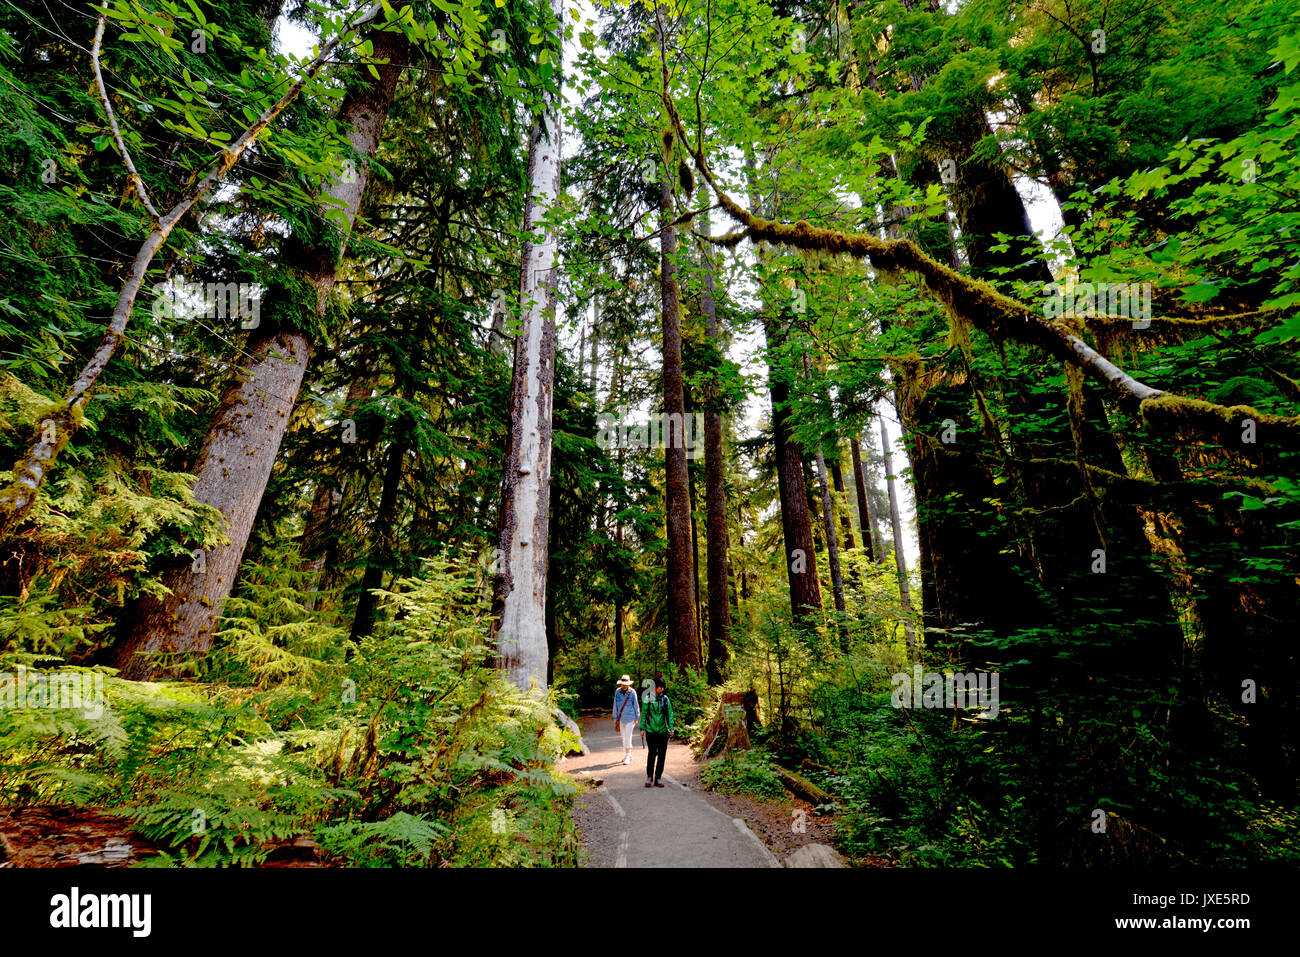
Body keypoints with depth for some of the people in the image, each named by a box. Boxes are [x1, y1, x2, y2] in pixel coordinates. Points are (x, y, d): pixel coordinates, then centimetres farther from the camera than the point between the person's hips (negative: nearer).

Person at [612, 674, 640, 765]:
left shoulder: (632, 692, -11)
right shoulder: (617, 692, -3)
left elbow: (636, 705, -1)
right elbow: (615, 705, 5)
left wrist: (636, 718, 4)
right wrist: (615, 718, 7)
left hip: (630, 717, -4)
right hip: (621, 718, 4)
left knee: (628, 736, -8)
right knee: (624, 737, 12)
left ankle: (628, 756, -1)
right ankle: (626, 755, 27)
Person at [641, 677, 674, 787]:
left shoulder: (665, 699, 3)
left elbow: (670, 713, 6)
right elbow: (644, 714, 2)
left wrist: (671, 728, -2)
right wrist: (642, 728, 0)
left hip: (663, 731, 2)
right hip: (651, 731, -2)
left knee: (662, 755, 5)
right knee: (651, 754, 1)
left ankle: (658, 778, 18)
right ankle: (649, 777, 20)